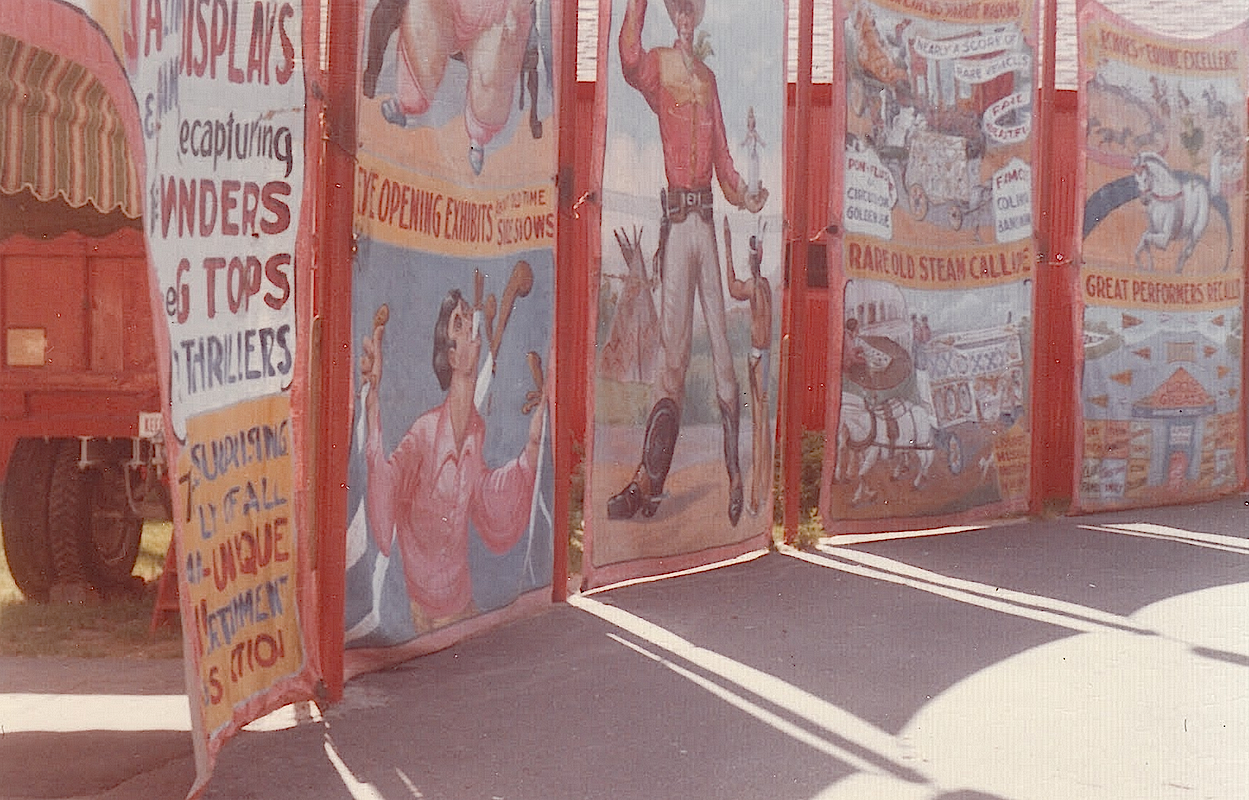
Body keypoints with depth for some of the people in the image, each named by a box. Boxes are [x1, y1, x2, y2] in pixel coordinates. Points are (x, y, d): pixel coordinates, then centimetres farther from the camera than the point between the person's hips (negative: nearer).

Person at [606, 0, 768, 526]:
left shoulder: (708, 77, 21)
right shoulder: (657, 65, 5)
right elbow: (629, 62, -21)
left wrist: (743, 196, 3)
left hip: (708, 218, 4)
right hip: (674, 218, -4)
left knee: (722, 347, 2)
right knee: (674, 352, -8)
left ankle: (735, 478, 6)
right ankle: (649, 480, -4)